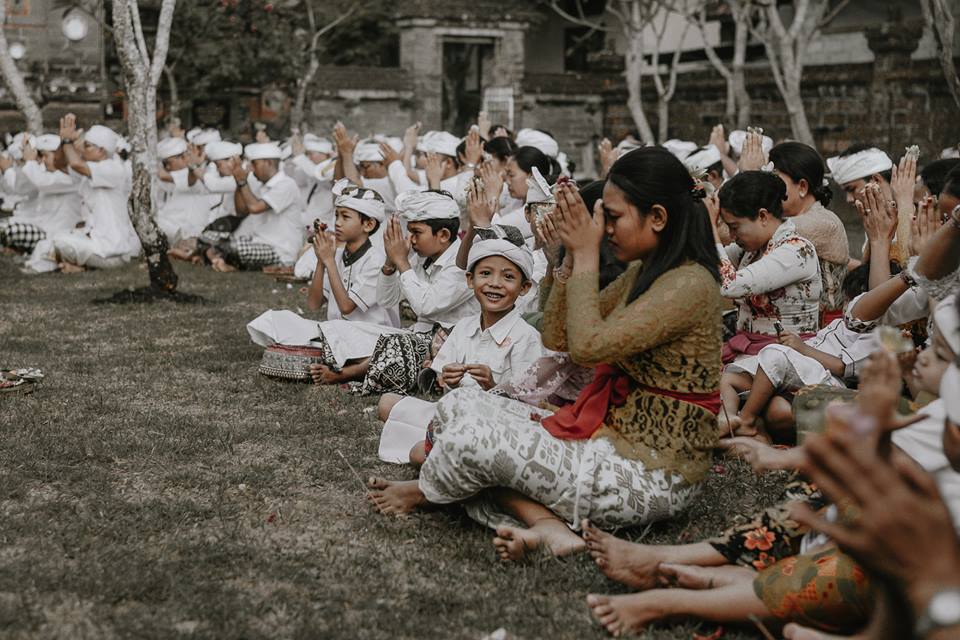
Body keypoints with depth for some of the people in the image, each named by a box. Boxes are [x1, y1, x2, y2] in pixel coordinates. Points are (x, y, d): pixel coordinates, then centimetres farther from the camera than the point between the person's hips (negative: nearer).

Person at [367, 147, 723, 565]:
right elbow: (555, 338, 11)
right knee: (456, 406, 2)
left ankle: (424, 493, 14)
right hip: (608, 434, 10)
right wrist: (573, 255, 1)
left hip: (649, 475, -10)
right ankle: (547, 523, -16)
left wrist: (587, 254, -17)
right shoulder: (642, 272, 11)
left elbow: (588, 346, -28)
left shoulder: (690, 284, -19)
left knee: (473, 436, -21)